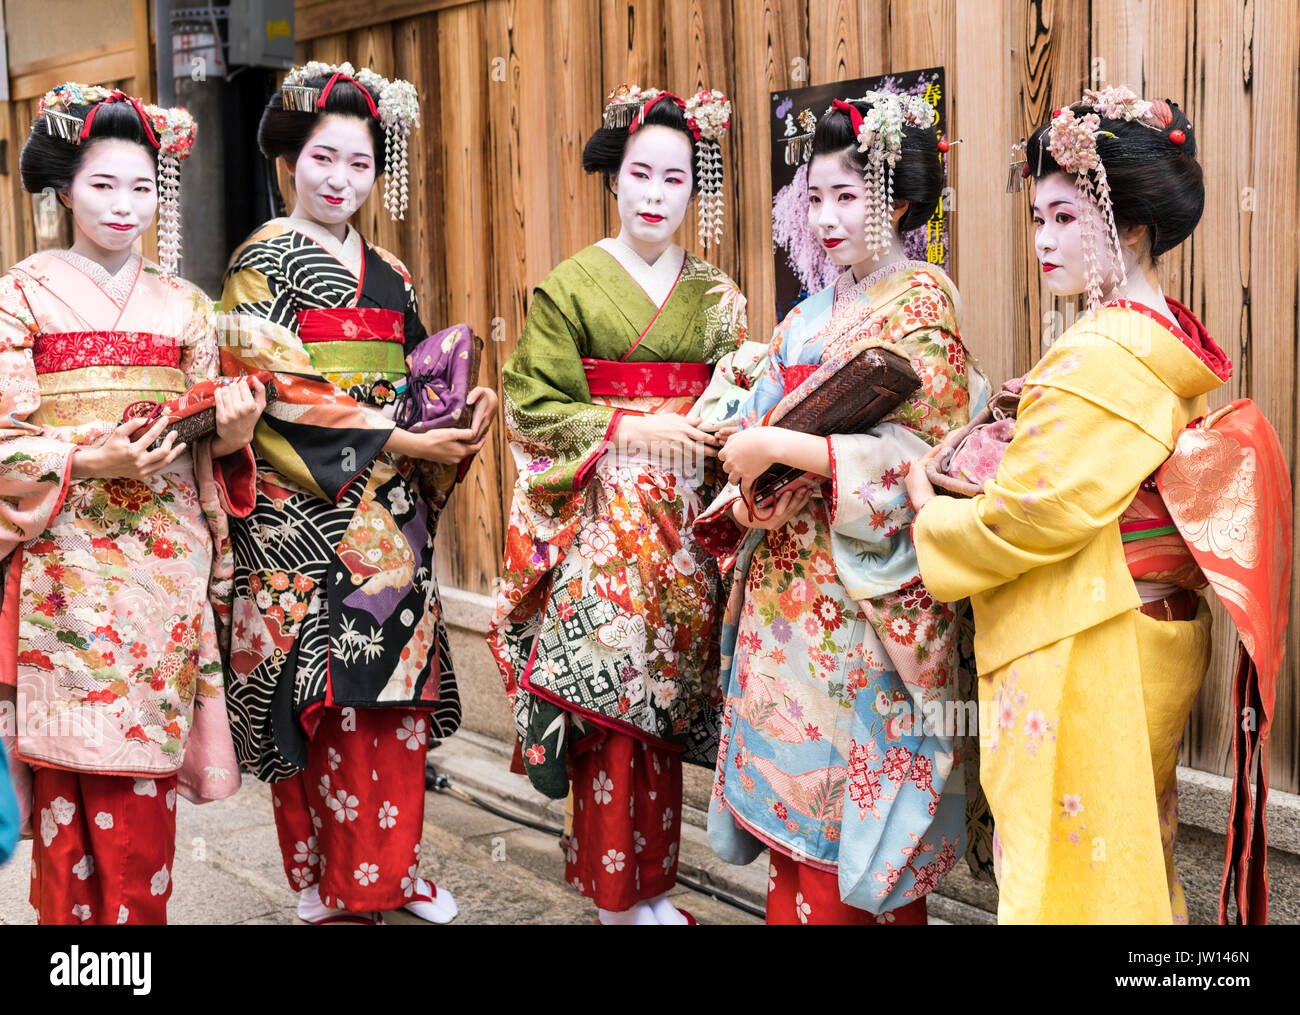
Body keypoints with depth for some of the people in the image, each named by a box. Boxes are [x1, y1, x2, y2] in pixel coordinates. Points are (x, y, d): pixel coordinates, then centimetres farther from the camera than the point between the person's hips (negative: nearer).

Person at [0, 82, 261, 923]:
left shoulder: (184, 306, 14)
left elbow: (209, 446, 14)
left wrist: (232, 433, -8)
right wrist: (87, 461, -18)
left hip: (166, 553, 3)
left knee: (143, 769, 3)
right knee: (72, 770, -2)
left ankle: (139, 910, 15)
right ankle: (71, 912, 13)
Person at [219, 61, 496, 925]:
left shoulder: (389, 274, 17)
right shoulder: (263, 262, -2)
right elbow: (279, 391, -12)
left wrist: (463, 408, -4)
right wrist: (397, 439, -16)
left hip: (394, 512, 6)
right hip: (304, 513, -6)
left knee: (395, 686, 7)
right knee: (323, 691, -3)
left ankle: (392, 867, 20)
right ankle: (327, 885, 10)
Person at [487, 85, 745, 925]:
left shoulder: (717, 295, 12)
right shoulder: (571, 285, 1)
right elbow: (538, 408, -5)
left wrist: (726, 429, -6)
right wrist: (636, 428, -14)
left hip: (685, 514, 4)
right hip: (599, 514, -3)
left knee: (665, 698, 6)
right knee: (606, 700, -4)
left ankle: (653, 885, 18)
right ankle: (616, 894, 9)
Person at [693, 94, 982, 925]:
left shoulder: (920, 301, -6)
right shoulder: (813, 311, 15)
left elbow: (919, 452, -17)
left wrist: (779, 447, -20)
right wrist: (745, 492, -2)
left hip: (864, 587, -7)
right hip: (785, 575, 7)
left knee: (845, 781, -1)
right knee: (789, 770, 10)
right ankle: (793, 903, 23)